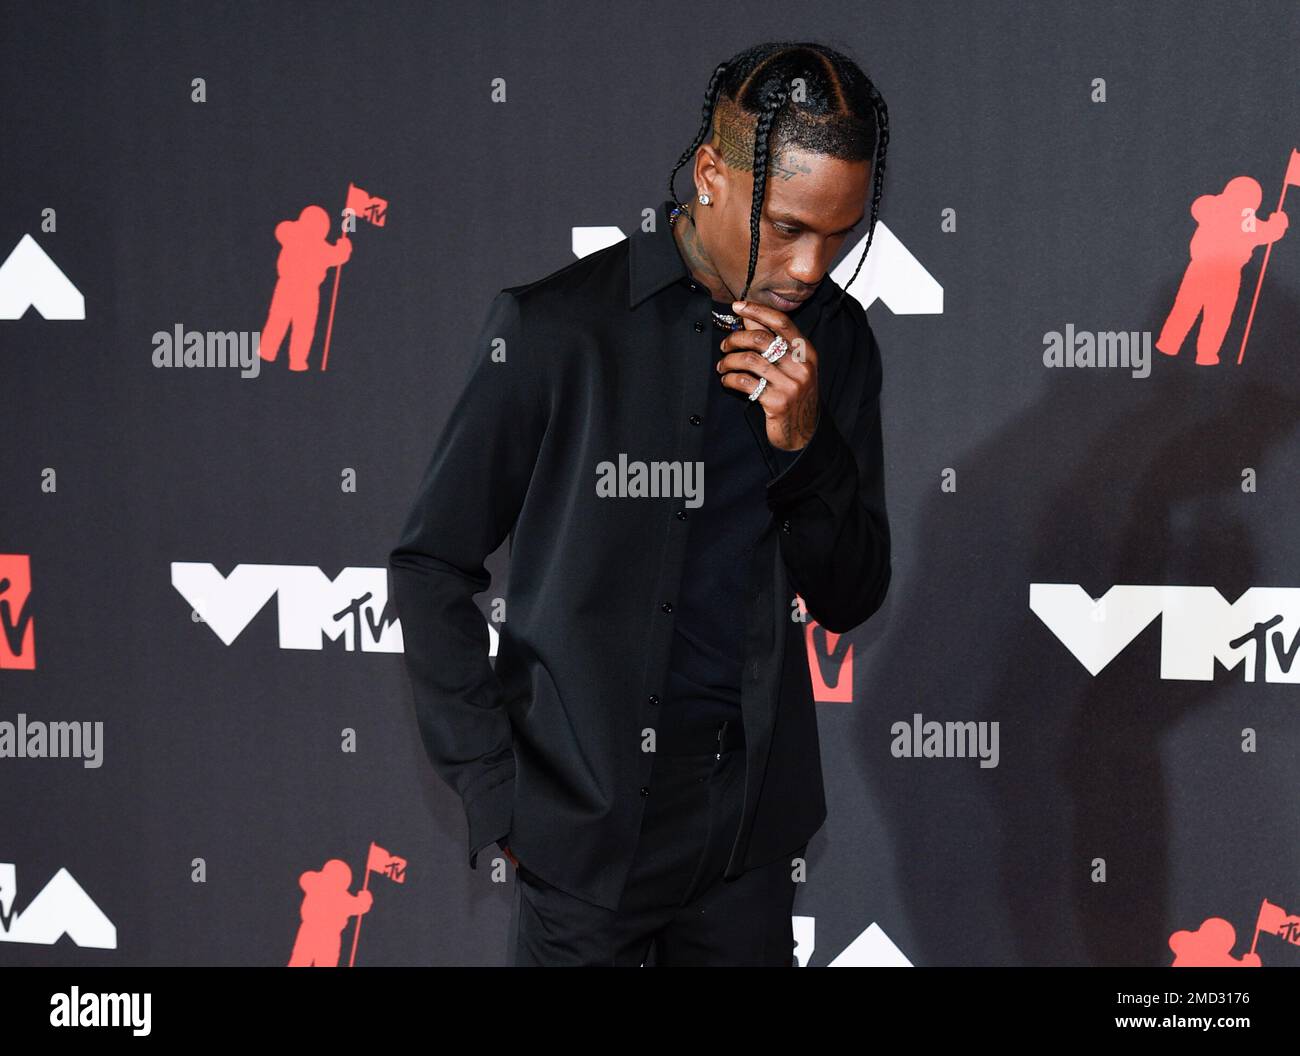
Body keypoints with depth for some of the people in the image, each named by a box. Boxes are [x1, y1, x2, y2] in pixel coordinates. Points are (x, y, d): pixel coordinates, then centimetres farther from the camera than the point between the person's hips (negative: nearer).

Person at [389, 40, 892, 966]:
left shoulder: (835, 339, 1)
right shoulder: (558, 328, -12)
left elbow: (851, 601, 4)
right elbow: (432, 569, -5)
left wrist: (806, 444, -14)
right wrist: (497, 795, -8)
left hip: (752, 824, 4)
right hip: (588, 830, -4)